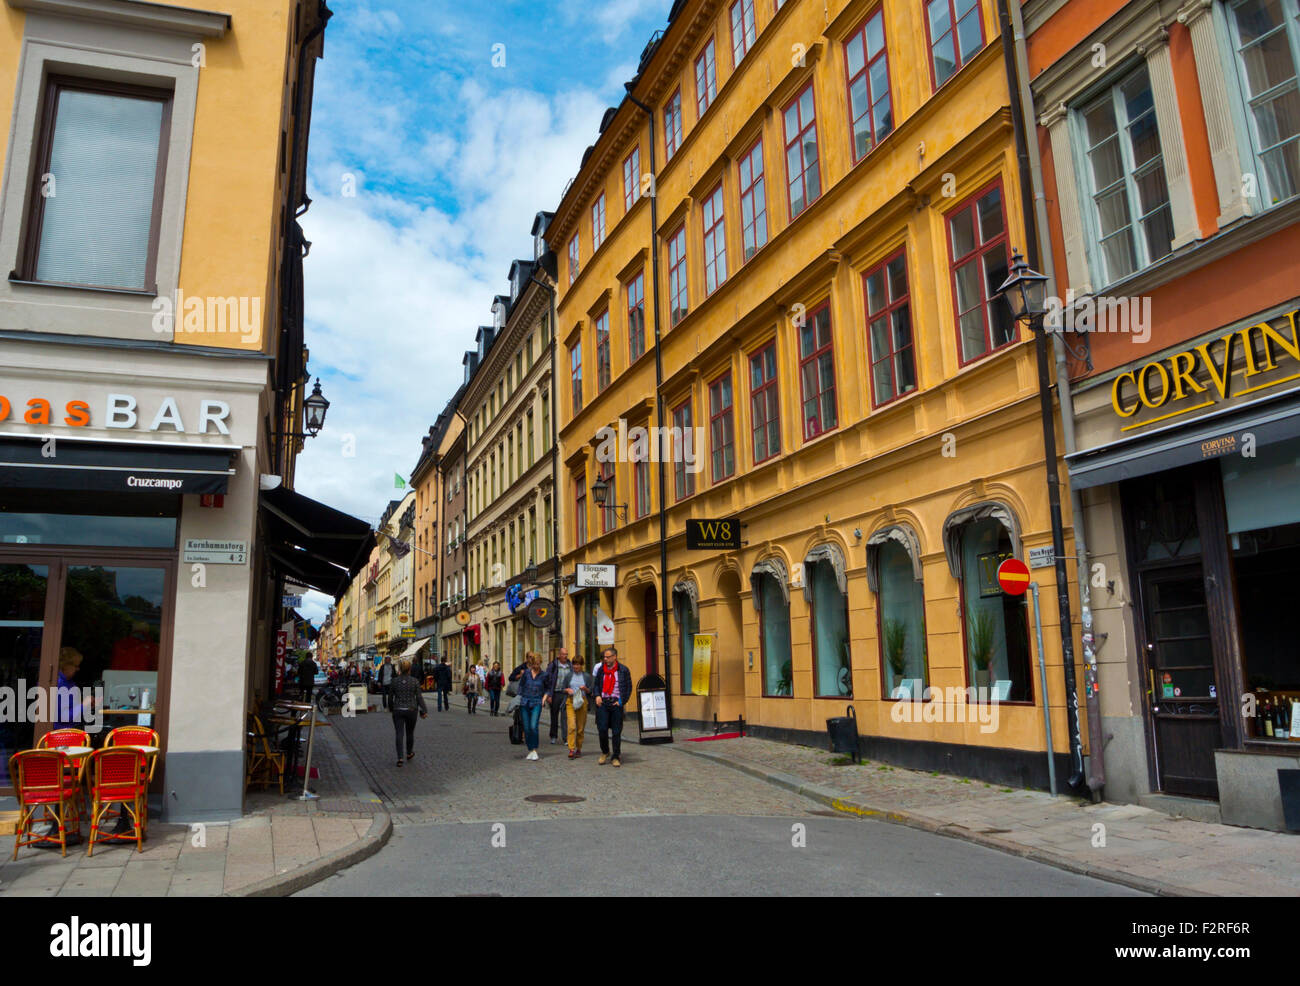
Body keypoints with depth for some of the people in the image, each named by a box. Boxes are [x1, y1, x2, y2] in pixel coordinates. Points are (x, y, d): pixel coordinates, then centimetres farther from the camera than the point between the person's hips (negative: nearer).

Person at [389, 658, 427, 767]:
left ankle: (400, 758, -10)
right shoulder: (415, 681, -5)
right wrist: (424, 710, -1)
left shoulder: (395, 681, -4)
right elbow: (419, 697, -6)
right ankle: (409, 753, 32)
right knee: (410, 732, 17)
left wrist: (390, 708, 22)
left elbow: (390, 696, 5)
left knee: (399, 733, 0)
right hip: (411, 710, 0)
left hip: (398, 710, 0)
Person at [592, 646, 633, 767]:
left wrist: (622, 701, -5)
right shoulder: (601, 669, 10)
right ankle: (604, 752, 17)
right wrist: (597, 695, 1)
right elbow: (596, 684, 19)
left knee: (616, 731, 1)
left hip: (616, 703, -2)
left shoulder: (623, 670, 1)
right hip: (603, 702, 2)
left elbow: (628, 687, 3)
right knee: (602, 728, -6)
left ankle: (616, 757, 12)